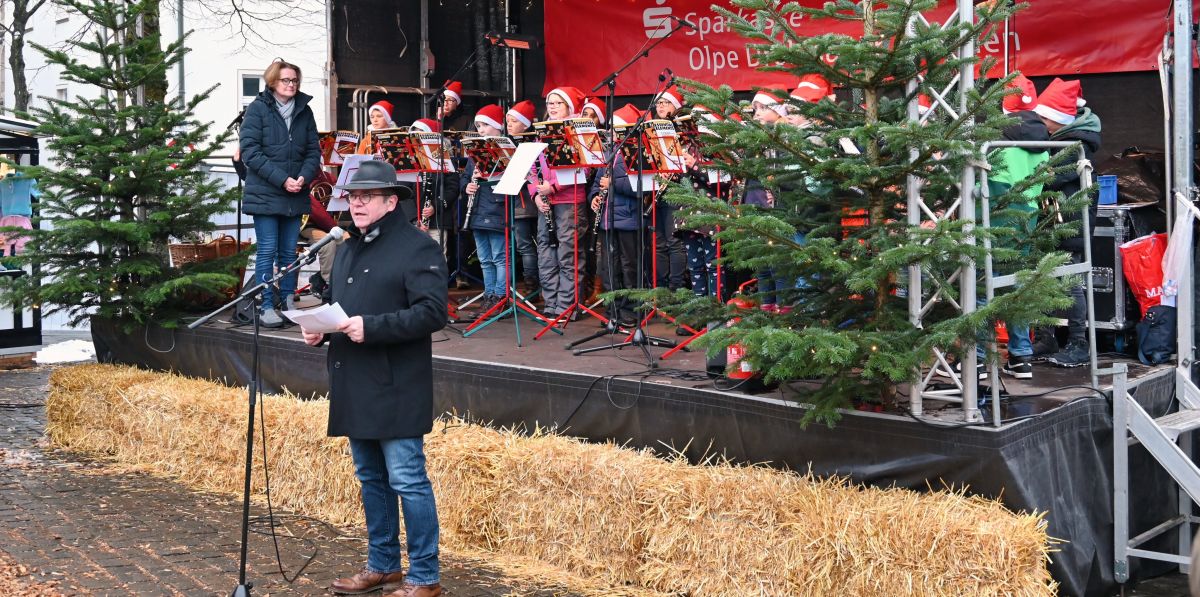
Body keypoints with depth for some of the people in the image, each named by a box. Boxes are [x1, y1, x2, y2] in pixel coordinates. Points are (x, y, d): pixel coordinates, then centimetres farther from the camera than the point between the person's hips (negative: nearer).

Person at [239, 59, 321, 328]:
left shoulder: (304, 111, 10)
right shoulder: (258, 108, -3)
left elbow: (313, 151, 10)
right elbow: (250, 151, -11)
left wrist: (304, 177, -10)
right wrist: (282, 179, -17)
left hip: (295, 195, 4)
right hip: (265, 194, -4)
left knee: (289, 252, 8)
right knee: (268, 251, -3)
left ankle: (287, 303, 15)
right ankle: (267, 307, 1)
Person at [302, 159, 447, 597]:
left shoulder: (417, 248, -9)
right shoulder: (347, 249, 19)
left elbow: (432, 311, -19)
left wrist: (372, 327, -24)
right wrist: (318, 329, 7)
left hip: (395, 390, -9)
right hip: (355, 388, 9)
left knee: (406, 481, -5)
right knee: (370, 478, 17)